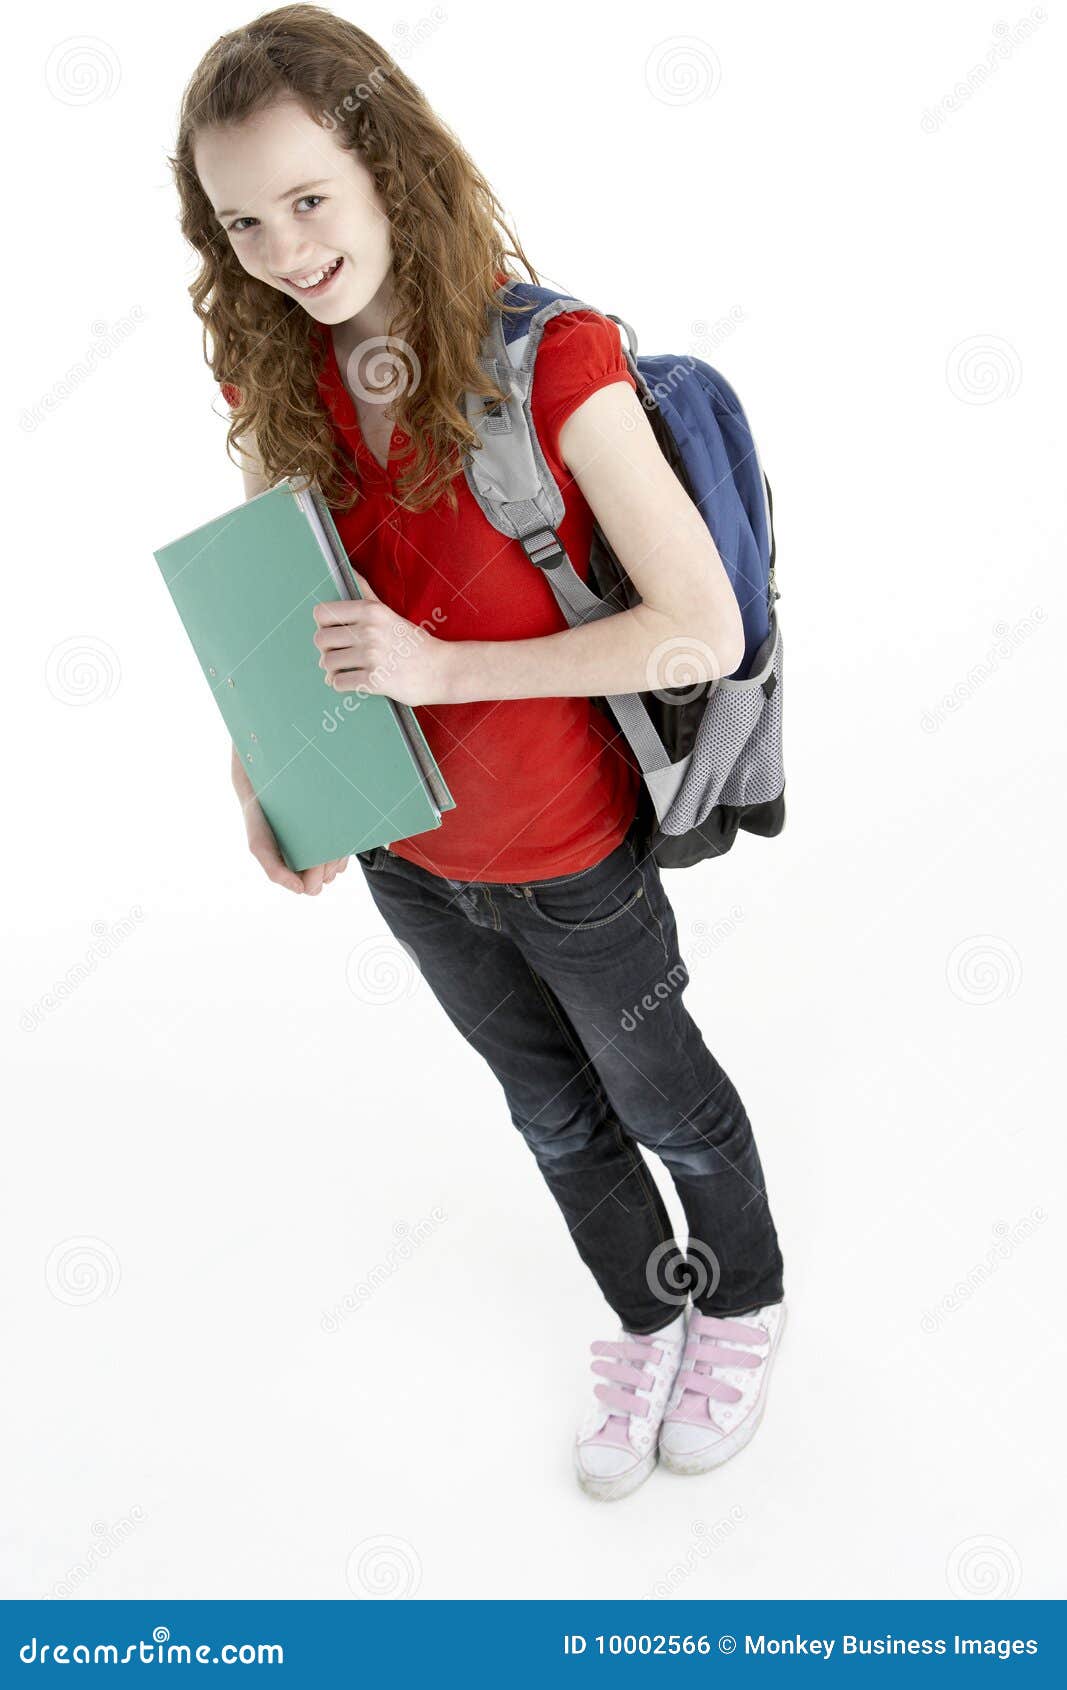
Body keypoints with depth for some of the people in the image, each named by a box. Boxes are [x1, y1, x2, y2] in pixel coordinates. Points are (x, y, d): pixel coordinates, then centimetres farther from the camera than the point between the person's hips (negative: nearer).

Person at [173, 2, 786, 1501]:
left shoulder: (550, 362, -26)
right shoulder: (278, 380, -9)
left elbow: (704, 632, -27)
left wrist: (438, 664, -32)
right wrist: (260, 773, -13)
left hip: (570, 858, -5)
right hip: (407, 862, 5)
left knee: (660, 1096, 20)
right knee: (555, 1113, 25)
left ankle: (747, 1299, 51)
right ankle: (646, 1318, 52)